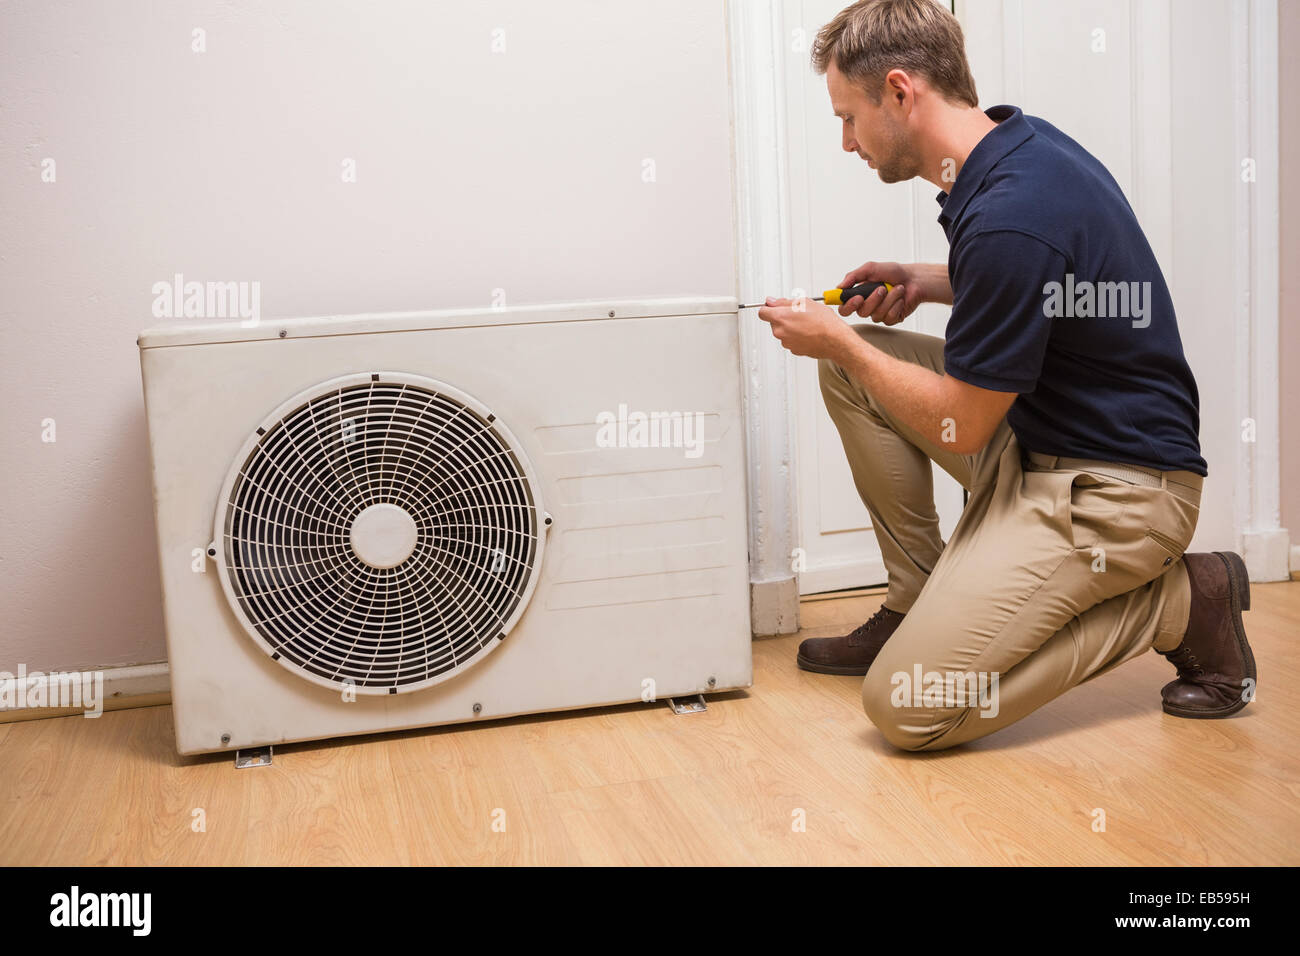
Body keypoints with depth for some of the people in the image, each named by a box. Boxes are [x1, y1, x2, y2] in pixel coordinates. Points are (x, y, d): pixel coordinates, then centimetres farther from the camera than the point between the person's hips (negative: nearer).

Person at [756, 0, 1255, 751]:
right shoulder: (1017, 144, 4)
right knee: (853, 368, 6)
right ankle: (917, 607, 13)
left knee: (907, 707, -14)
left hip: (1115, 489, -10)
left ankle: (1180, 604, -1)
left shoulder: (1008, 217, -27)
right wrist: (924, 283, 8)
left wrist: (838, 341, -5)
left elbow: (958, 427, -18)